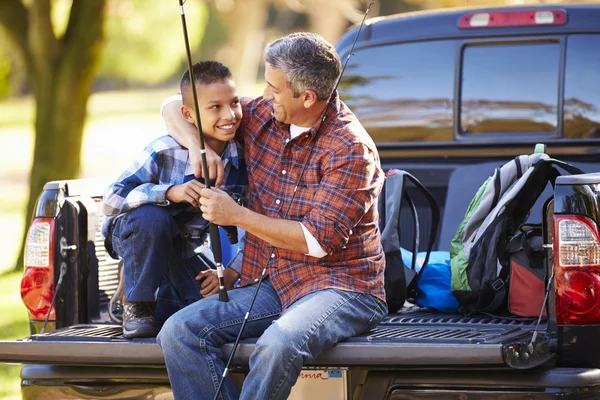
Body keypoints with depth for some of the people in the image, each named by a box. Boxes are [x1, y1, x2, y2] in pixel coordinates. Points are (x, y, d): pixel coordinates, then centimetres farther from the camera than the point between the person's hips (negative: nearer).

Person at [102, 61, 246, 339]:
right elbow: (111, 200, -34)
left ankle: (162, 304, 20)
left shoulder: (242, 159, -18)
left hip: (187, 247, 4)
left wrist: (230, 273, -18)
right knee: (152, 216, -39)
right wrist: (170, 192, -47)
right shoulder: (164, 152, -30)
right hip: (137, 234, -4)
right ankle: (136, 304, -16)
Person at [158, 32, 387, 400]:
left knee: (279, 344, -39)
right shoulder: (263, 117, 6)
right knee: (178, 332, -16)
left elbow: (318, 241, -19)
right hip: (271, 284, 7)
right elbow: (175, 108, 18)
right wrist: (197, 147, -5)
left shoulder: (350, 149, -14)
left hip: (338, 287, -7)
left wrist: (236, 215, -15)